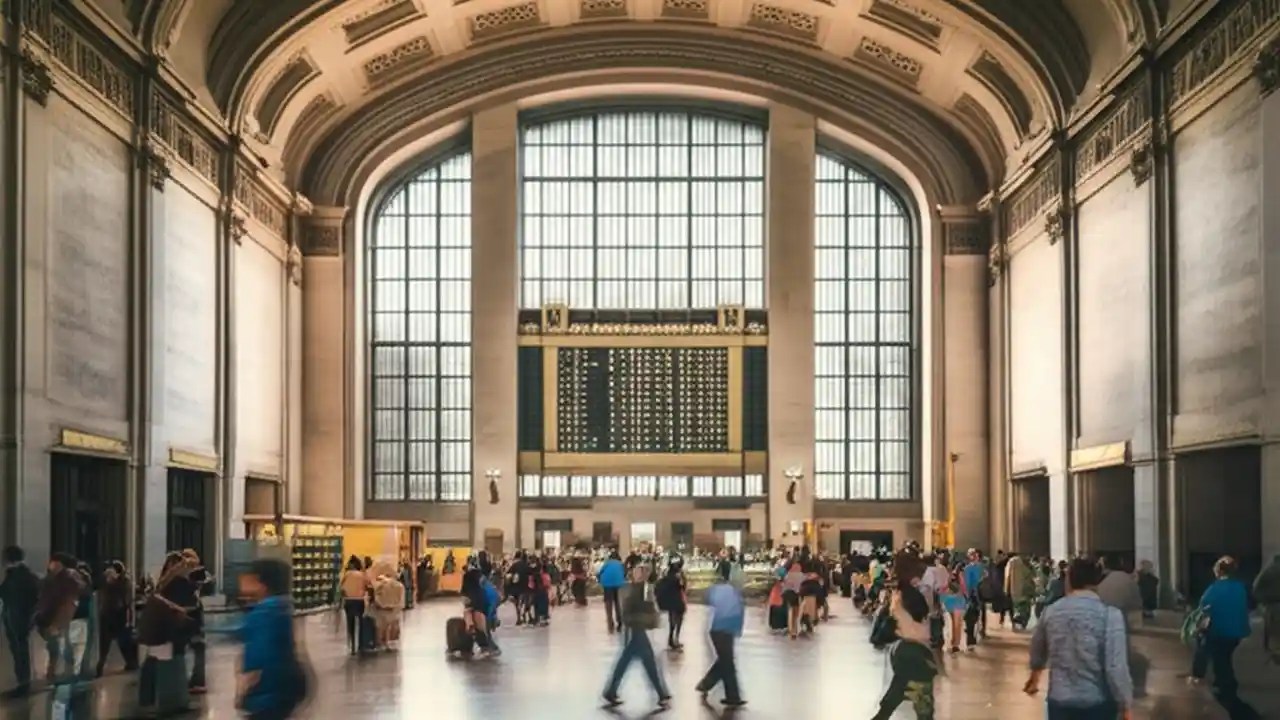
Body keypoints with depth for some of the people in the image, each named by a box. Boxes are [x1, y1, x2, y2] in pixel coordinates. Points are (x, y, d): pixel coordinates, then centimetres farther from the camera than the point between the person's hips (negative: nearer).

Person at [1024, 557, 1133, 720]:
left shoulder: (1051, 612, 3)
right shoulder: (1109, 614, -12)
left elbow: (1037, 649, 23)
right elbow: (1116, 668, -18)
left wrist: (1035, 673, 43)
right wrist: (1125, 707, -7)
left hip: (1060, 702, 3)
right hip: (1097, 704, -3)